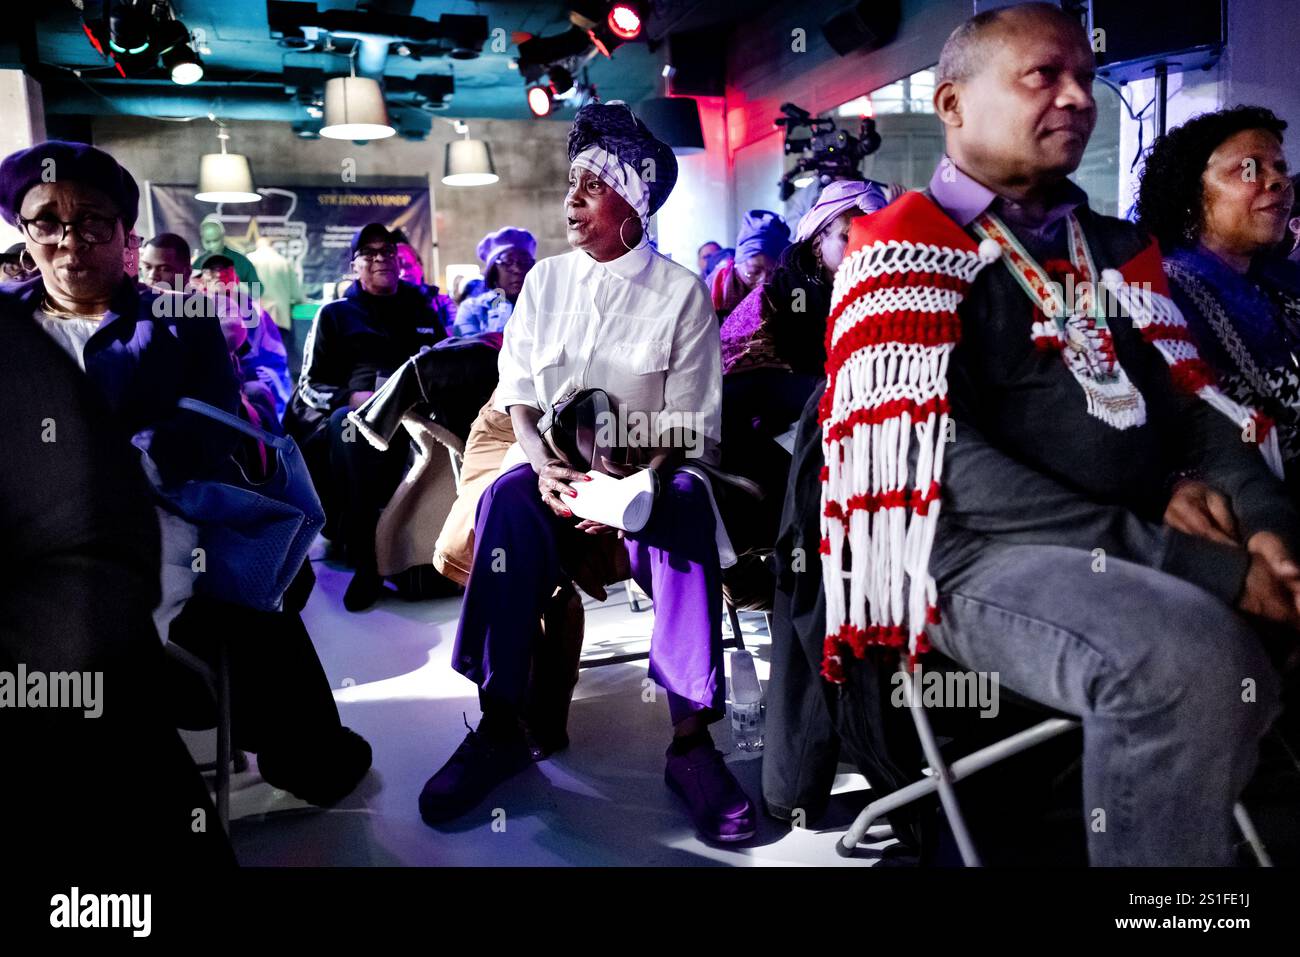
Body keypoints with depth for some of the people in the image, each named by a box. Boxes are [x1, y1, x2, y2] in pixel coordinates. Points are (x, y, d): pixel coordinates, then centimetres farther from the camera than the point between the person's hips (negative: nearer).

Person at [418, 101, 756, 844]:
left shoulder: (683, 292, -2)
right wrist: (545, 466, -15)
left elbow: (689, 426, -6)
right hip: (556, 468, 3)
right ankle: (501, 727, -24)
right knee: (508, 499, -31)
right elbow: (517, 391, 6)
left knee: (686, 509, -35)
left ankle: (691, 739, -29)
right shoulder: (545, 280, 9)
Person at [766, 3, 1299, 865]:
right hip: (987, 552, -7)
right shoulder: (905, 246, -1)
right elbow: (930, 456, -14)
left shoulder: (1119, 248, 19)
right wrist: (1175, 561, -18)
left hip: (1157, 550, 7)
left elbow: (1197, 404, 18)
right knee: (1189, 657, -33)